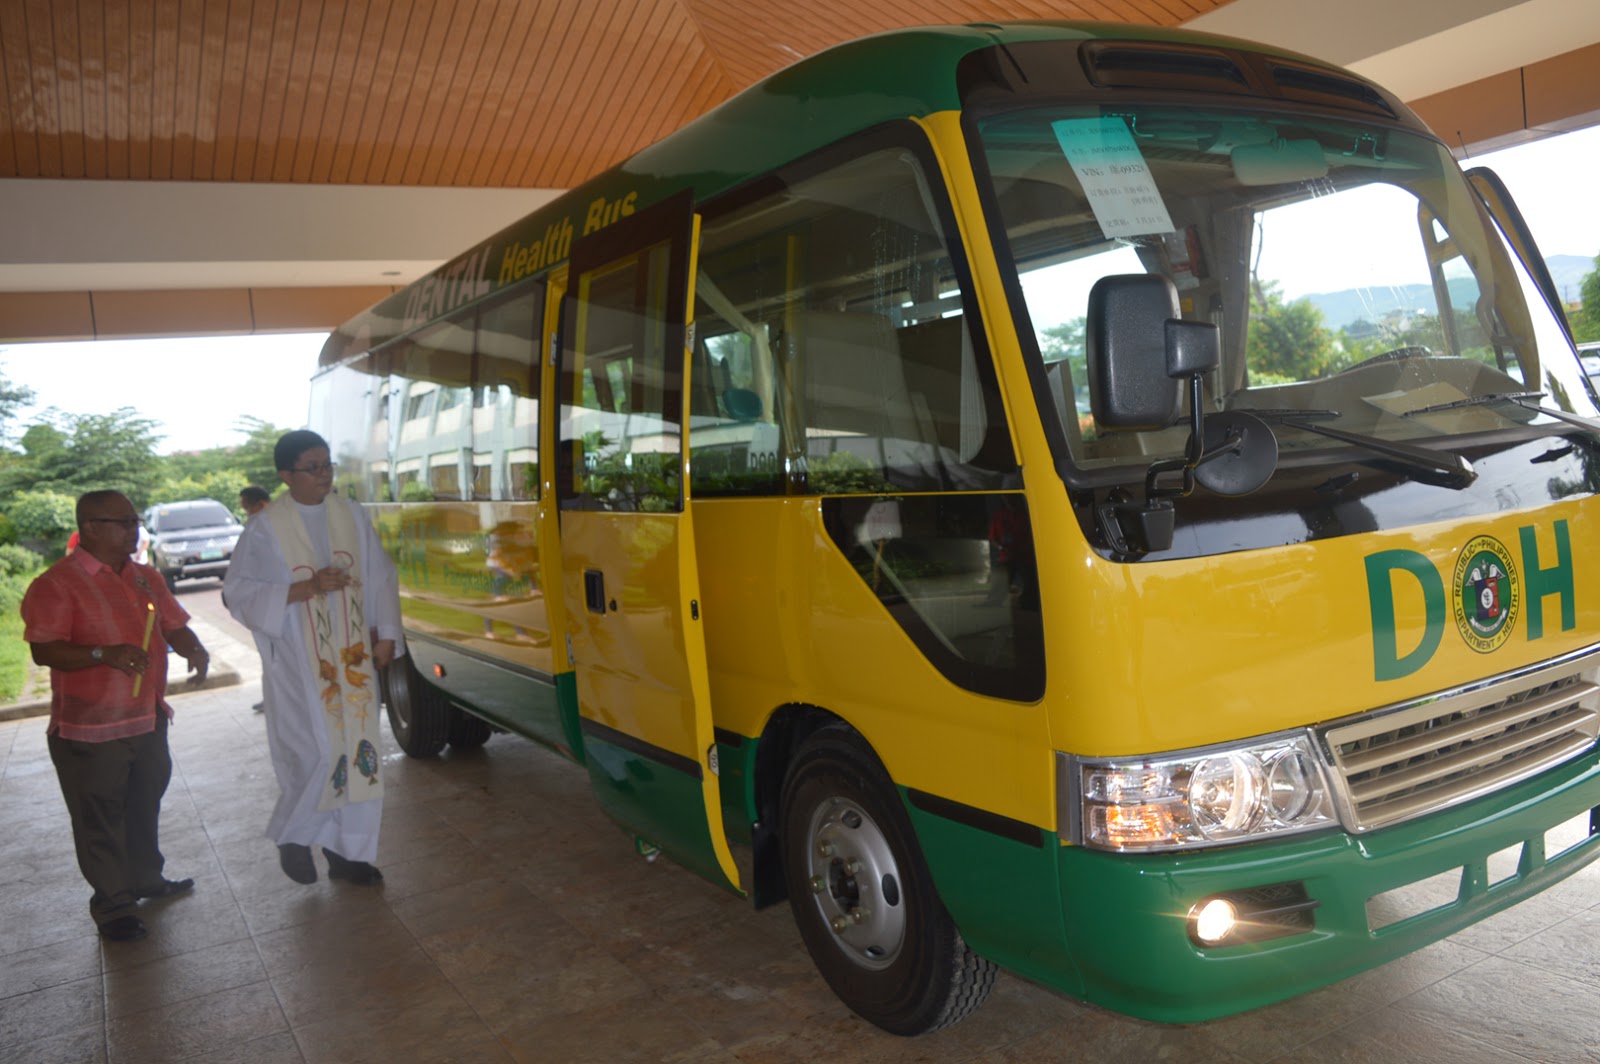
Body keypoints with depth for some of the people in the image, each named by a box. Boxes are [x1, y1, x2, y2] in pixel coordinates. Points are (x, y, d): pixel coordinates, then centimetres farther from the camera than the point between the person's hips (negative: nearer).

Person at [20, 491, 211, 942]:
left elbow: (174, 625, 14)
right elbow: (44, 651, -18)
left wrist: (194, 649, -7)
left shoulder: (146, 578, 9)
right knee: (100, 821, 4)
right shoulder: (58, 583, -13)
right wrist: (104, 654, -32)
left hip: (147, 720, 7)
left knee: (145, 807, 20)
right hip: (89, 729, -7)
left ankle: (146, 877, 38)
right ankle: (114, 906, 16)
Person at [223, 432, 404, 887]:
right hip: (299, 665, -4)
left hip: (354, 659, 4)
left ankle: (345, 851, 23)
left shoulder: (351, 515, 4)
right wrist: (307, 587, -19)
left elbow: (380, 576, 9)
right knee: (318, 753, -6)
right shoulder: (266, 528, -8)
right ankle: (292, 835, 22)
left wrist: (386, 635, 4)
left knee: (358, 752, 7)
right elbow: (239, 594, -9)